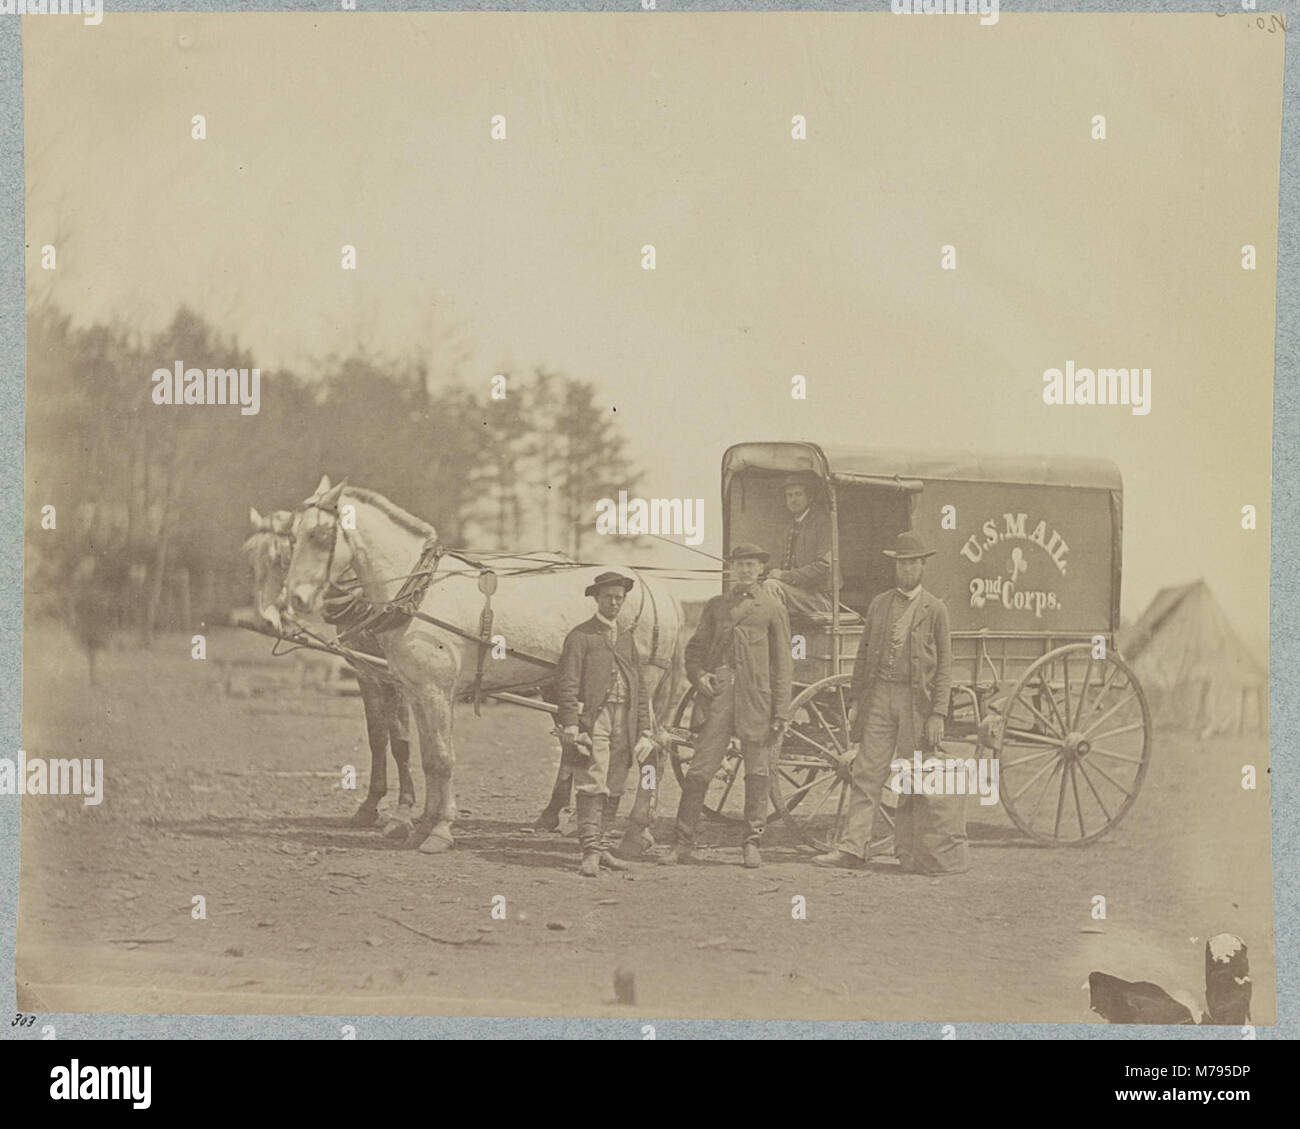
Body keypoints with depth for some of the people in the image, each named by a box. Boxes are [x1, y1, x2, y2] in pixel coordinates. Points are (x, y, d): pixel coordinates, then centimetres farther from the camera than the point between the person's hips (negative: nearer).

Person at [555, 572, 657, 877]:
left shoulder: (627, 638, 20)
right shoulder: (580, 636, 2)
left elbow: (640, 687, 21)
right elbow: (567, 684, -5)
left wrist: (644, 731, 14)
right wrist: (571, 728, -14)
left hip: (624, 722, 6)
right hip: (593, 717, -6)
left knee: (614, 790, 5)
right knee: (592, 787, -11)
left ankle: (603, 847, 12)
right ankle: (590, 853, -14)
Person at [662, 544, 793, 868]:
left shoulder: (773, 609, 8)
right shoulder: (716, 606, 14)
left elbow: (782, 664, 6)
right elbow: (695, 649, 19)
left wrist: (781, 712, -1)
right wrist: (698, 675, -2)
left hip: (756, 698, -1)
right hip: (719, 695, 1)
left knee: (757, 774, 2)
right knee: (699, 770, -4)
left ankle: (752, 844, 12)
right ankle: (682, 843, -1)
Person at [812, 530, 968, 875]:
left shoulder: (935, 609, 2)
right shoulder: (878, 605, 12)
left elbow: (944, 665, 0)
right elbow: (864, 655, 14)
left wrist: (938, 714, -7)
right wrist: (854, 701, 7)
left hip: (917, 701, -2)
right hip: (879, 696, 3)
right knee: (866, 772, -2)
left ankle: (911, 853, 12)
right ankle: (853, 847, -3)